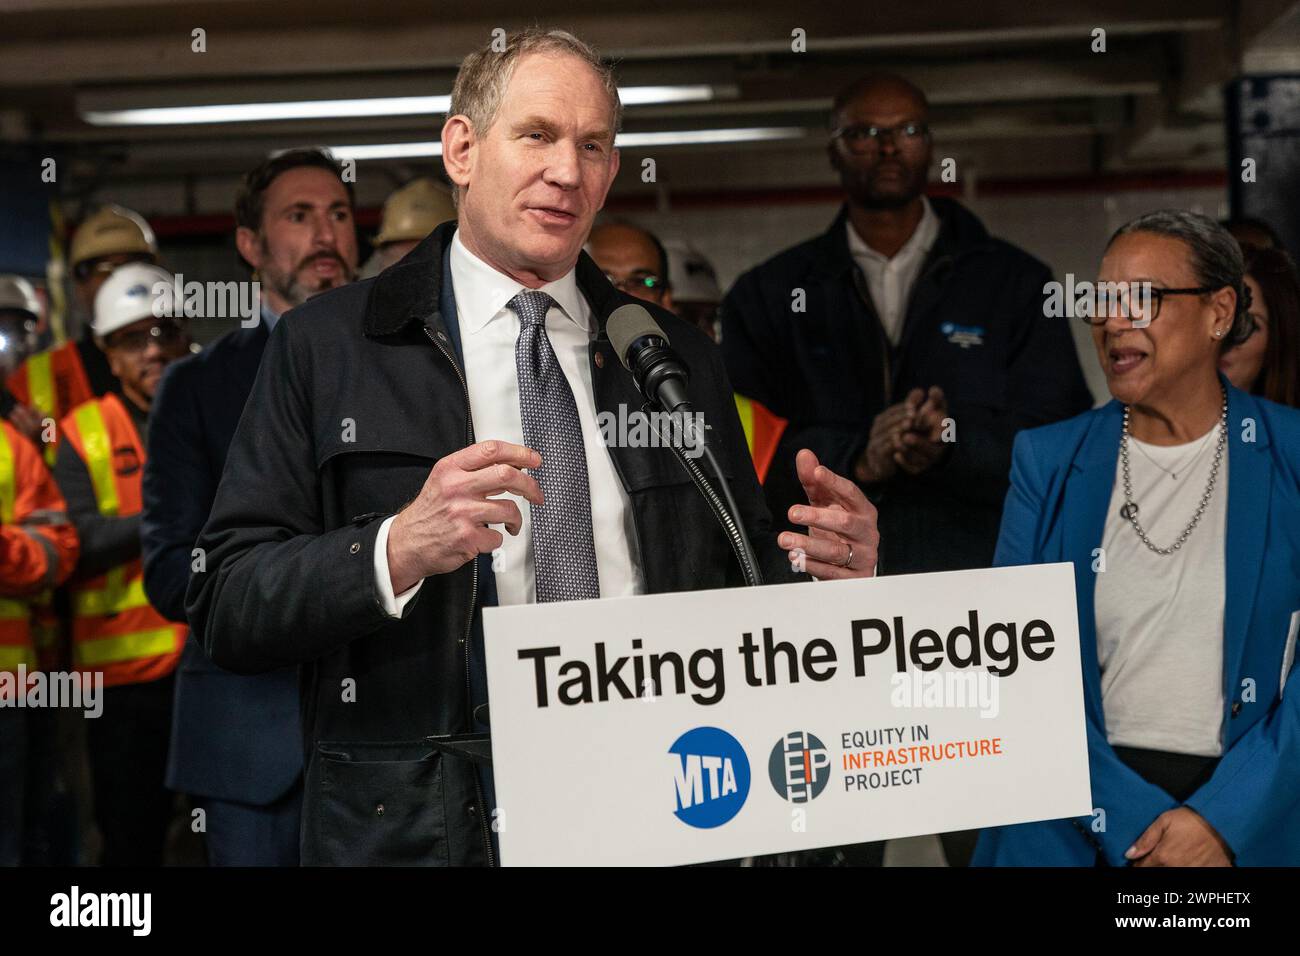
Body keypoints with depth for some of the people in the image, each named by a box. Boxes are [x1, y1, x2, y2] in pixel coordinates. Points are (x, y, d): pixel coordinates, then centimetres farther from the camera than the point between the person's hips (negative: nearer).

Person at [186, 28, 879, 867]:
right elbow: (226, 608, -7)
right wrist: (396, 551, -22)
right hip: (417, 829, -2)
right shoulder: (324, 347, 0)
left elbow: (743, 581, 13)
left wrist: (823, 569, -8)